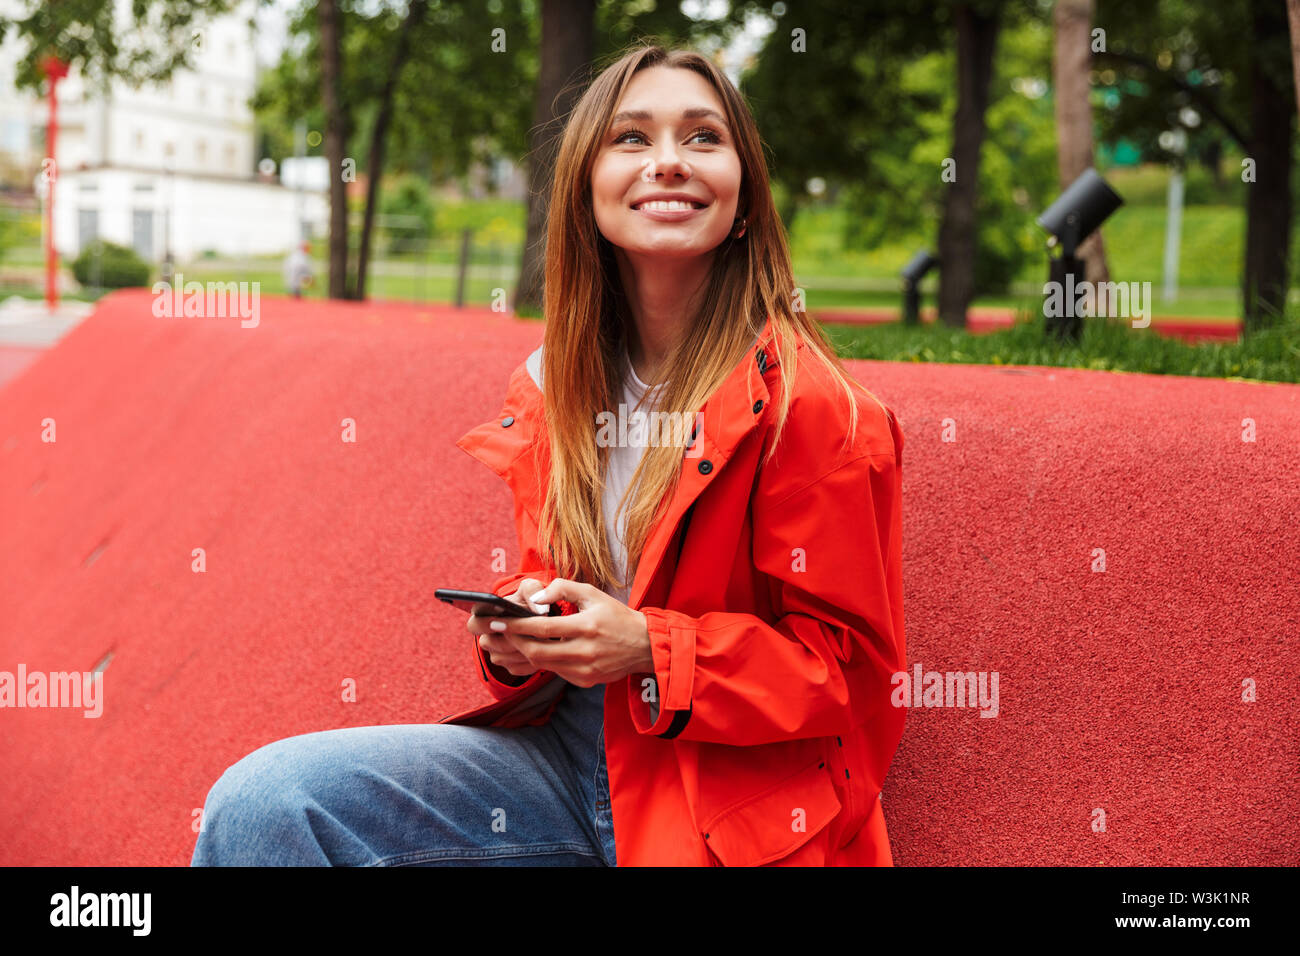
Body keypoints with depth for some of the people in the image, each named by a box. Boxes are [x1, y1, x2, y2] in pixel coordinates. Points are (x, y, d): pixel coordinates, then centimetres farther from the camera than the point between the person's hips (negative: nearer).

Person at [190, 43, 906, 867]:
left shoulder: (804, 404, -14)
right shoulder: (553, 387, 6)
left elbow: (848, 666, -10)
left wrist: (648, 650, -21)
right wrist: (518, 627, -5)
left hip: (727, 806, -5)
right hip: (568, 742, 5)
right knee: (259, 802, -14)